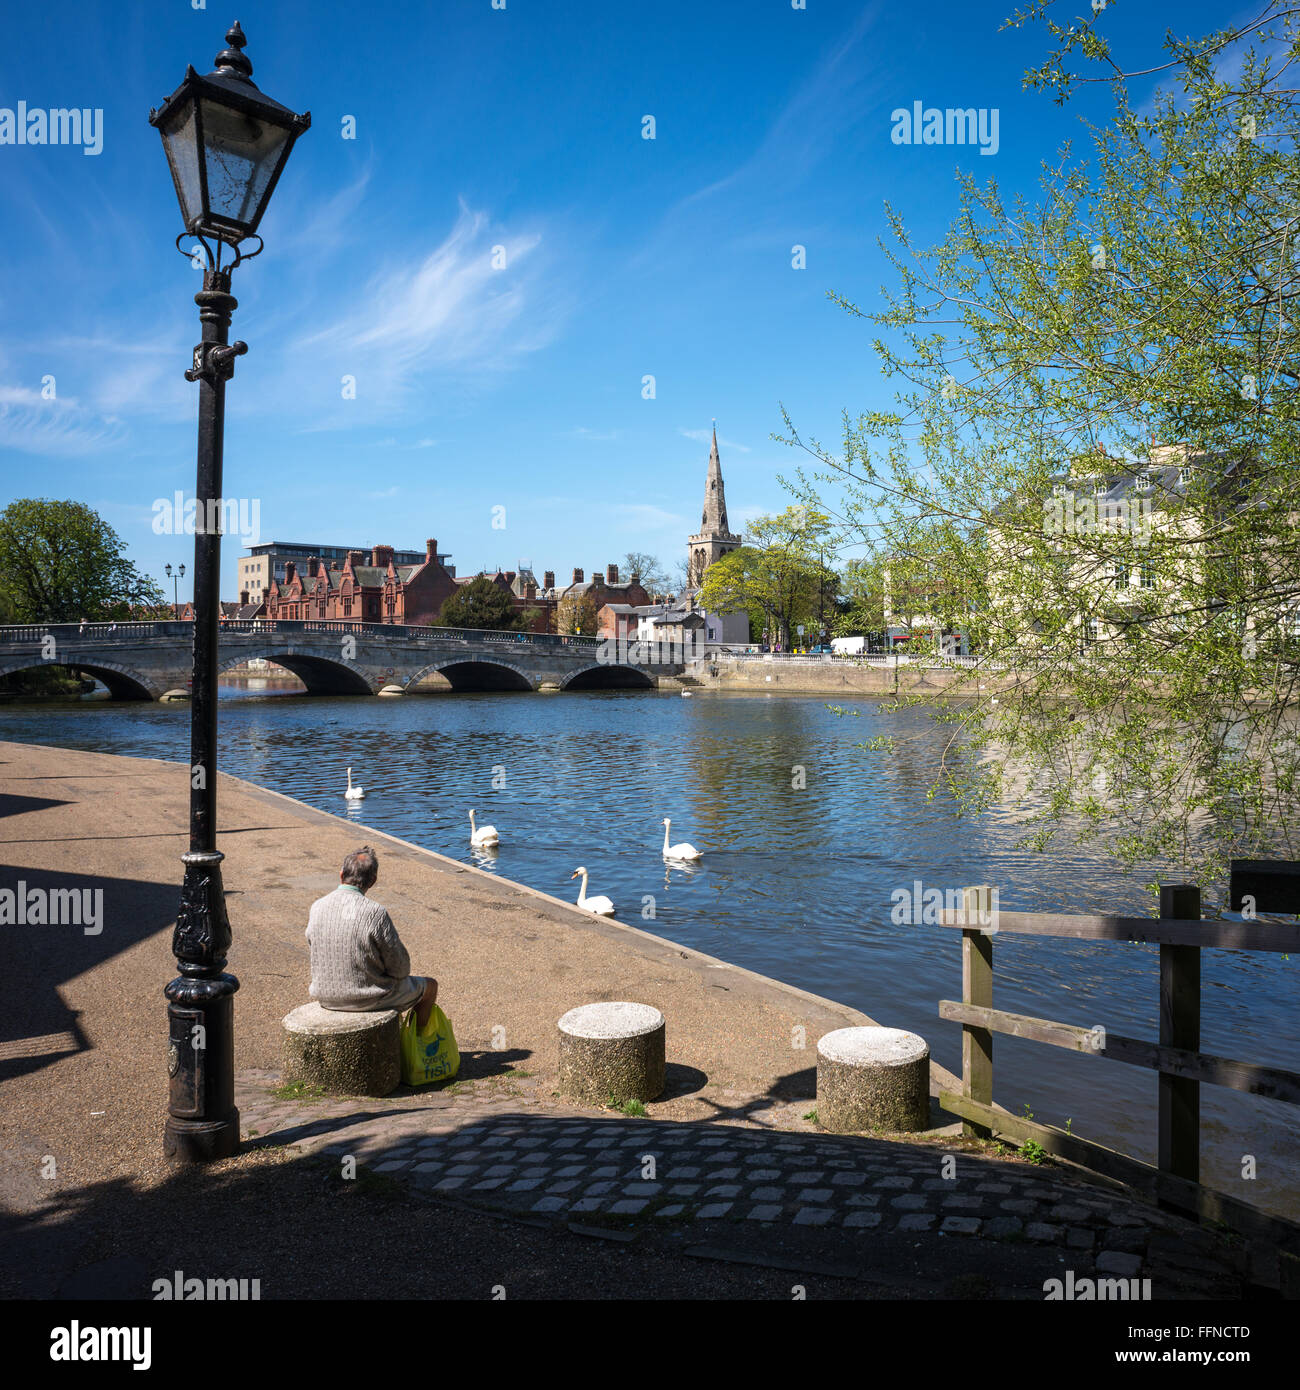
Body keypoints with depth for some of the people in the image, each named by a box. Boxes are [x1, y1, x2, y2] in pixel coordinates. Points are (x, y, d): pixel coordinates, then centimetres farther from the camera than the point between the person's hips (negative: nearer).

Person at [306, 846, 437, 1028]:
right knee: (429, 986, 21)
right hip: (369, 1000, -6)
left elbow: (313, 944, 7)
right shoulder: (376, 913, -25)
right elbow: (400, 967, -17)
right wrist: (400, 974, 7)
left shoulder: (317, 907, -9)